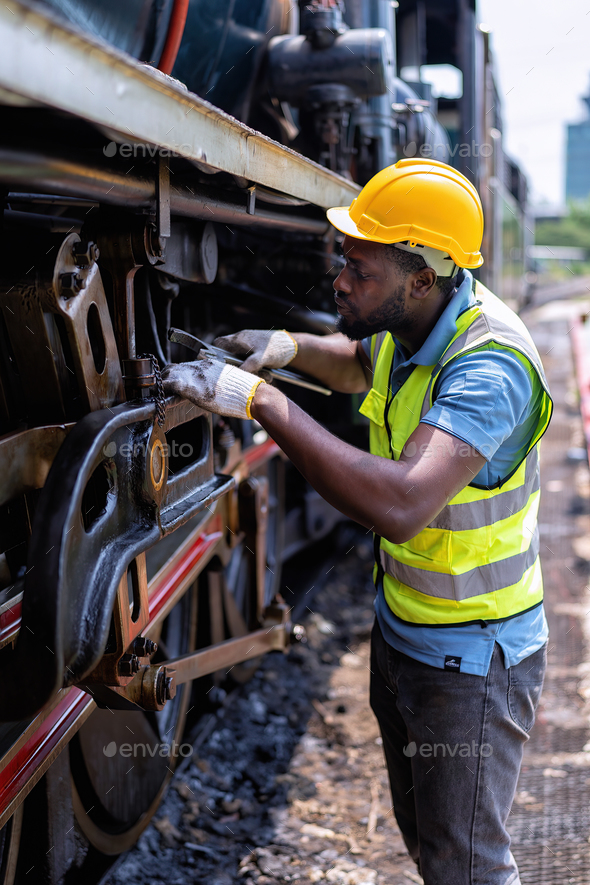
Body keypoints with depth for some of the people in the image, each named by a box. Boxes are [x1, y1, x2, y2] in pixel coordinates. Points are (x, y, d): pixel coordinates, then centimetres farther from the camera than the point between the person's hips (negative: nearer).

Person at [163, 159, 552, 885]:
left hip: (471, 660, -9)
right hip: (401, 628, 9)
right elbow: (360, 365, 22)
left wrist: (263, 403, -41)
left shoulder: (491, 364, -32)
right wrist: (291, 348, 0)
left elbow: (402, 506, -46)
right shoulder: (408, 326, -4)